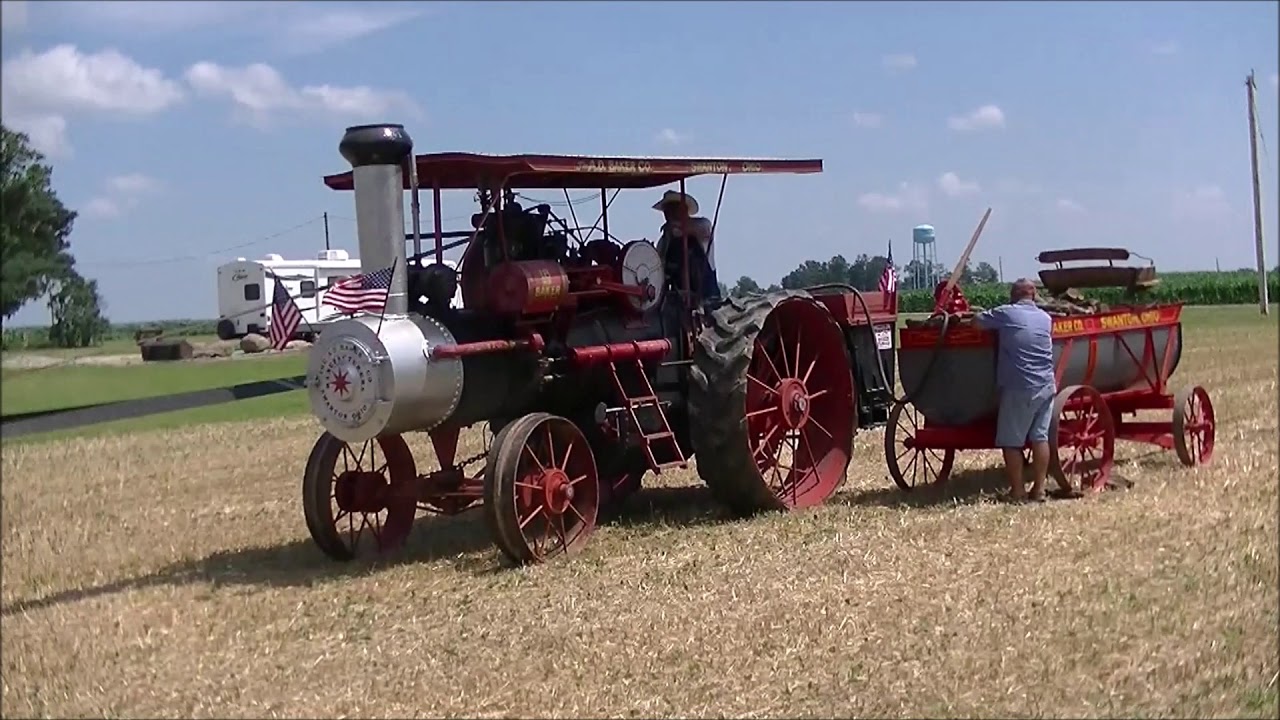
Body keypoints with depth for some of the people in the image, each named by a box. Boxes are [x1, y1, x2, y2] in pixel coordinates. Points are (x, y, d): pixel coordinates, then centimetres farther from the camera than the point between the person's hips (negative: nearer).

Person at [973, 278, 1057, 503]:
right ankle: (1039, 489, 11)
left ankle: (1017, 492, 4)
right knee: (1040, 438, 9)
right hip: (1046, 386, 5)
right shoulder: (1045, 318, 13)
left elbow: (976, 321, 4)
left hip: (1018, 389, -5)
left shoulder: (1005, 314, -2)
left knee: (1011, 442, 2)